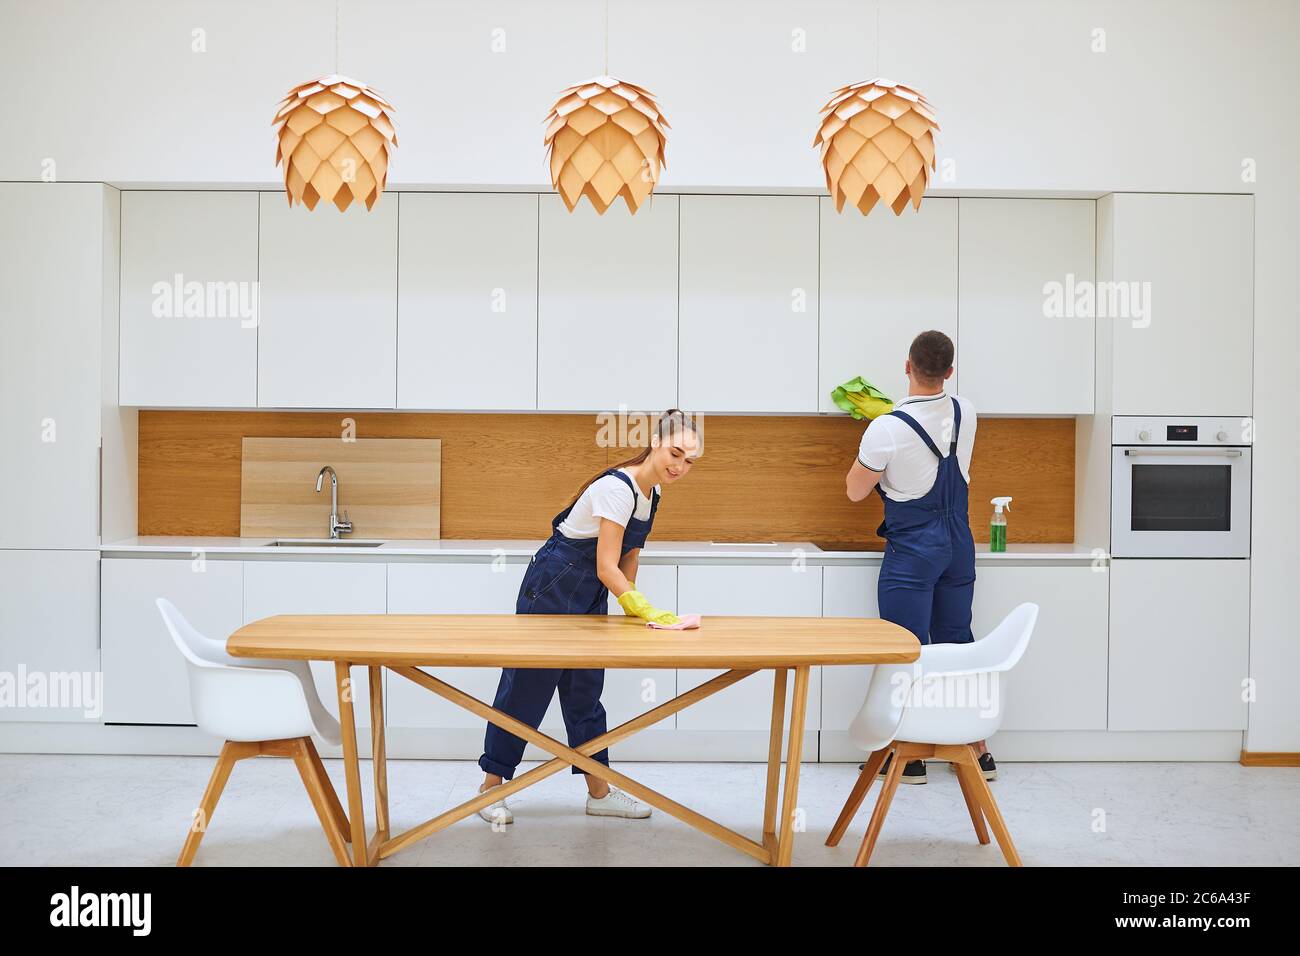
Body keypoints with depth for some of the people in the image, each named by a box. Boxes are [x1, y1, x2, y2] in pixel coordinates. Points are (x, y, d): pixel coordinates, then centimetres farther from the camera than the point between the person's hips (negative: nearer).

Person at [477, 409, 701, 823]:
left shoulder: (652, 492, 1)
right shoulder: (618, 488, -26)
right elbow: (606, 567, -28)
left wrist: (629, 609, 3)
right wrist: (647, 610, -35)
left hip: (592, 596, 9)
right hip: (552, 587, -9)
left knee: (586, 691, 13)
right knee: (525, 685, 2)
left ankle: (599, 793, 19)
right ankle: (491, 786, 15)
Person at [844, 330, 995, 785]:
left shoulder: (887, 429, -19)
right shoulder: (965, 413, -1)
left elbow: (855, 491, -7)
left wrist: (866, 451, 9)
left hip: (912, 549, -6)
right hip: (959, 543, 6)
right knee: (957, 643, 14)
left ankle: (911, 757, 9)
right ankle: (977, 751, 21)